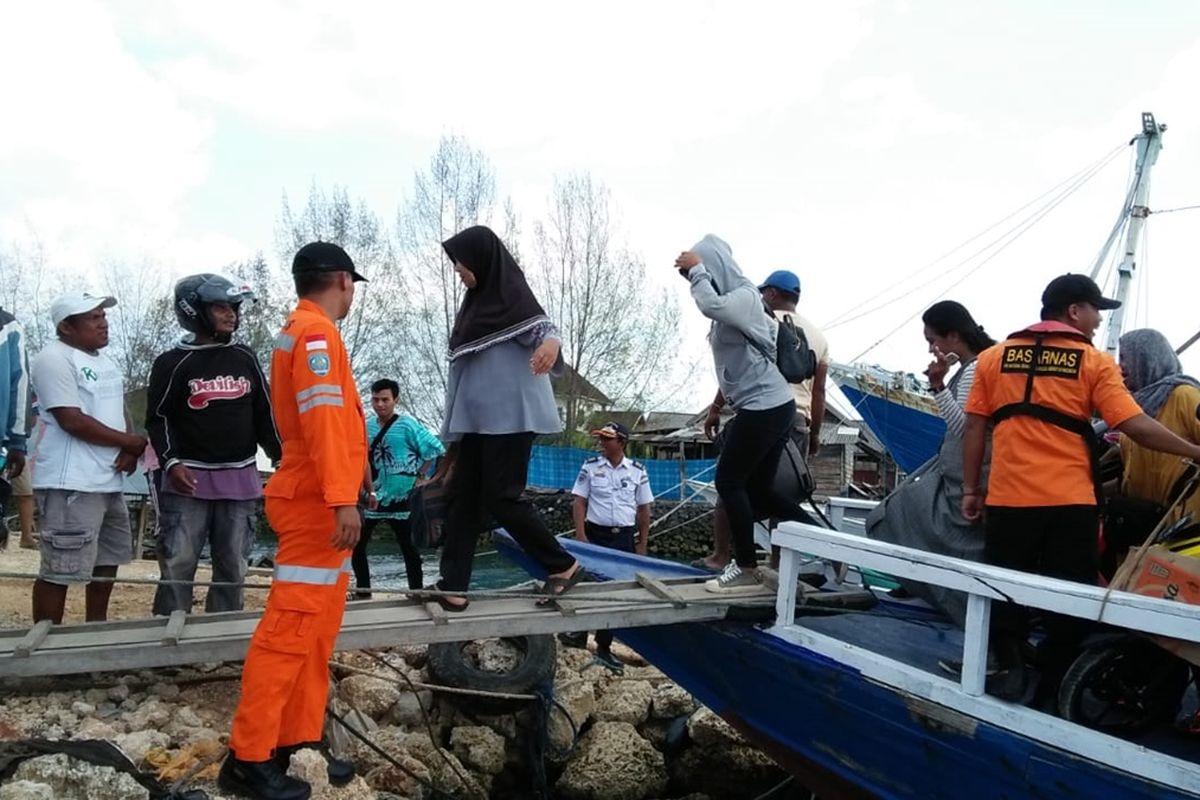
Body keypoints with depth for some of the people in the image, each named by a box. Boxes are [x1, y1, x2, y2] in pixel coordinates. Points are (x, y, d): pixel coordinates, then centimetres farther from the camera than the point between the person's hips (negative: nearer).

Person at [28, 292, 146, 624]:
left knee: (108, 560, 19)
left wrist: (130, 450, -3)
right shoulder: (54, 359, -12)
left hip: (108, 480, 10)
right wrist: (133, 443, -11)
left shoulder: (104, 360, 16)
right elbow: (74, 422, -20)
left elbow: (119, 411, 17)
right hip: (71, 484, -9)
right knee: (59, 570, -6)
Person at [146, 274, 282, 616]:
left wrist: (282, 458, 8)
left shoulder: (246, 359, 11)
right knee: (177, 567, -2)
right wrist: (171, 463, -15)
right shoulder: (173, 362, 0)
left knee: (232, 569, 8)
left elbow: (264, 416, 15)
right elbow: (157, 419, -2)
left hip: (240, 479, 4)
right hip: (190, 479, -4)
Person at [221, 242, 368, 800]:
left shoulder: (299, 331, 20)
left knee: (316, 631, 12)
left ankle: (296, 743, 17)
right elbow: (323, 418, -22)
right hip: (316, 502, -10)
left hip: (315, 500, 10)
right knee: (291, 628, -8)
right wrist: (343, 497, -27)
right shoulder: (316, 331, -12)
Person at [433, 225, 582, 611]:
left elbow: (541, 325, -22)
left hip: (509, 417, -9)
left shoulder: (512, 294, -6)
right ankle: (453, 588, 4)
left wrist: (550, 341, -49)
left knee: (501, 497, -8)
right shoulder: (478, 301, 19)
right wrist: (453, 437, 24)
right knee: (461, 497, 3)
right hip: (477, 420, 9)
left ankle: (564, 566, 6)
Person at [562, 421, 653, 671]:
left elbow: (643, 510, 5)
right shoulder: (590, 467, -2)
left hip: (624, 538, 1)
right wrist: (580, 536, -11)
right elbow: (579, 503, -3)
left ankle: (604, 647, 19)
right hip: (595, 534, -1)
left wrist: (642, 543, 3)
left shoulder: (638, 471, 0)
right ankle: (579, 633, 22)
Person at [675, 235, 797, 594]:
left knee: (729, 482, -2)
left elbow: (711, 306, -35)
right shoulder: (732, 303, 15)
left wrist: (696, 268, -19)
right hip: (770, 406, 10)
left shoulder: (744, 296, -12)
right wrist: (717, 405, 28)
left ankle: (747, 569, 7)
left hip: (764, 407, -10)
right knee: (758, 489, 11)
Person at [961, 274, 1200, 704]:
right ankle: (1053, 691, 20)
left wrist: (970, 488, 11)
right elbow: (1136, 426, -8)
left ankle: (1009, 666, 6)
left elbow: (975, 428, 5)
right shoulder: (1095, 362, -1)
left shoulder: (994, 357, 6)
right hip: (1070, 501, -1)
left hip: (1007, 498, 1)